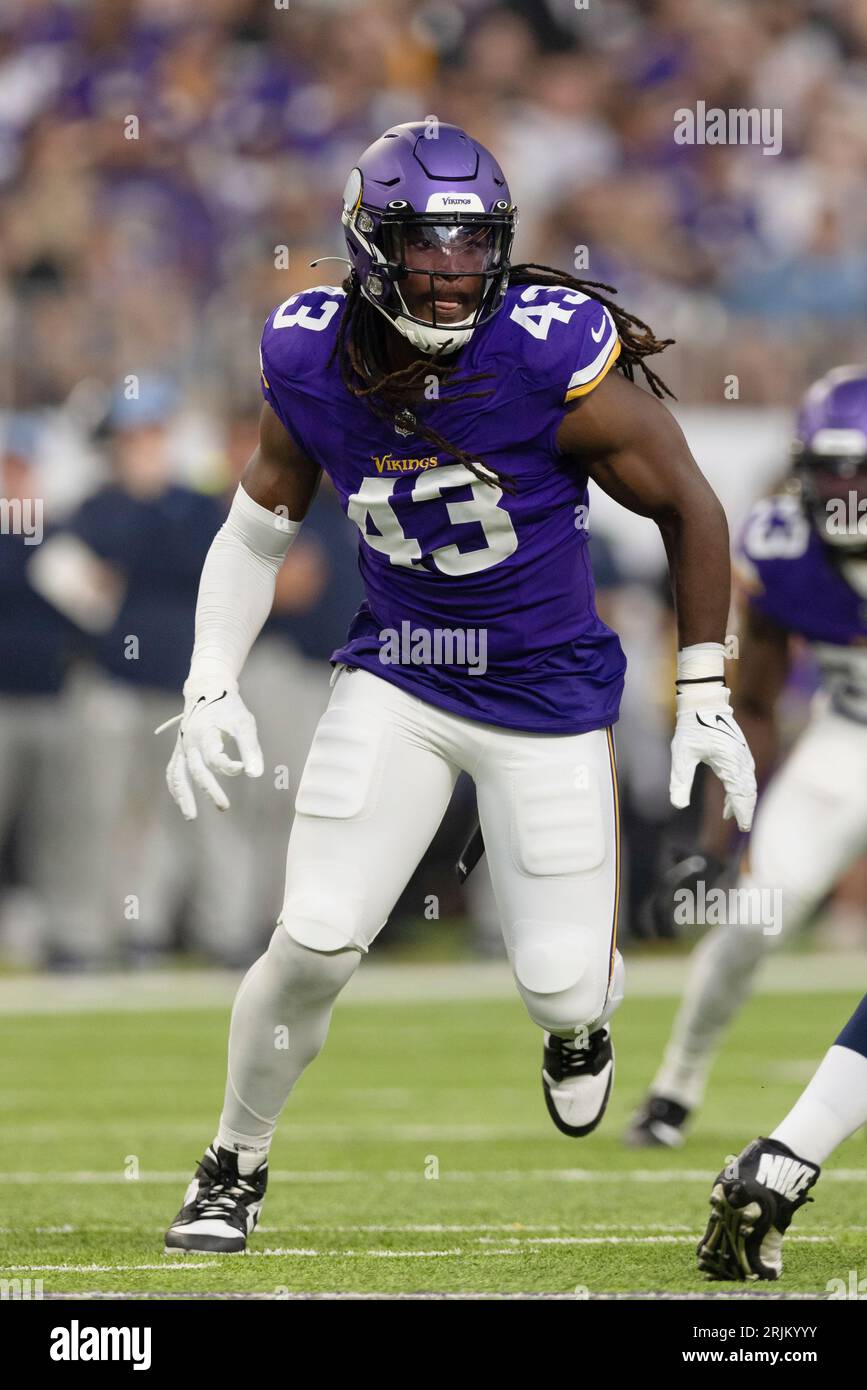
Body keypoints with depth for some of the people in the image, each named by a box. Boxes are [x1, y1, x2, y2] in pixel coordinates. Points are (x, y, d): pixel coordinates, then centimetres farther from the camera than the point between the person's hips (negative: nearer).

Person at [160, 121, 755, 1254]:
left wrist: (706, 697, -4)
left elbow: (687, 506, -9)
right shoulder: (314, 363, -12)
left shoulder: (557, 358, -23)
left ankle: (579, 1020, 40)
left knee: (561, 985, -1)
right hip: (396, 680, 2)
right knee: (315, 945, -8)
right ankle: (236, 1164, 16)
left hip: (548, 687, -2)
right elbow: (258, 530, 7)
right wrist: (211, 688, -3)